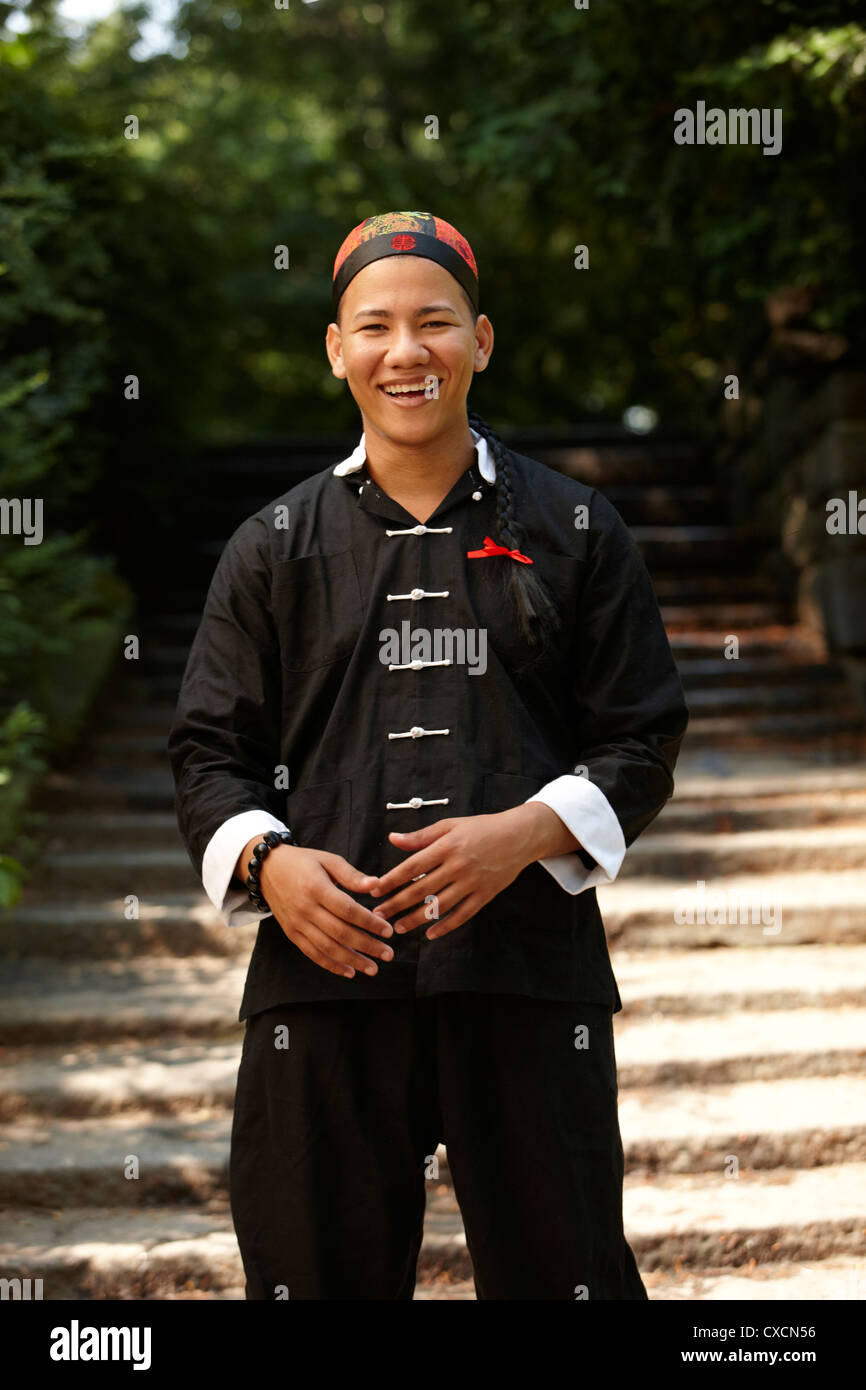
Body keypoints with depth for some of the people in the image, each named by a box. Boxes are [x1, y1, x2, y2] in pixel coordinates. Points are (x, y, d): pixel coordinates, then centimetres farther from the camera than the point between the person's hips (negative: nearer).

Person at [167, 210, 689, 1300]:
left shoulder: (574, 532, 10)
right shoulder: (273, 548, 13)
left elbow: (642, 740, 8)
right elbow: (208, 753, 11)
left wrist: (527, 831, -10)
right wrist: (269, 861, -9)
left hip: (532, 974, -1)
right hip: (324, 970, 1)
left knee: (564, 1271, 4)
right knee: (319, 1276, 7)